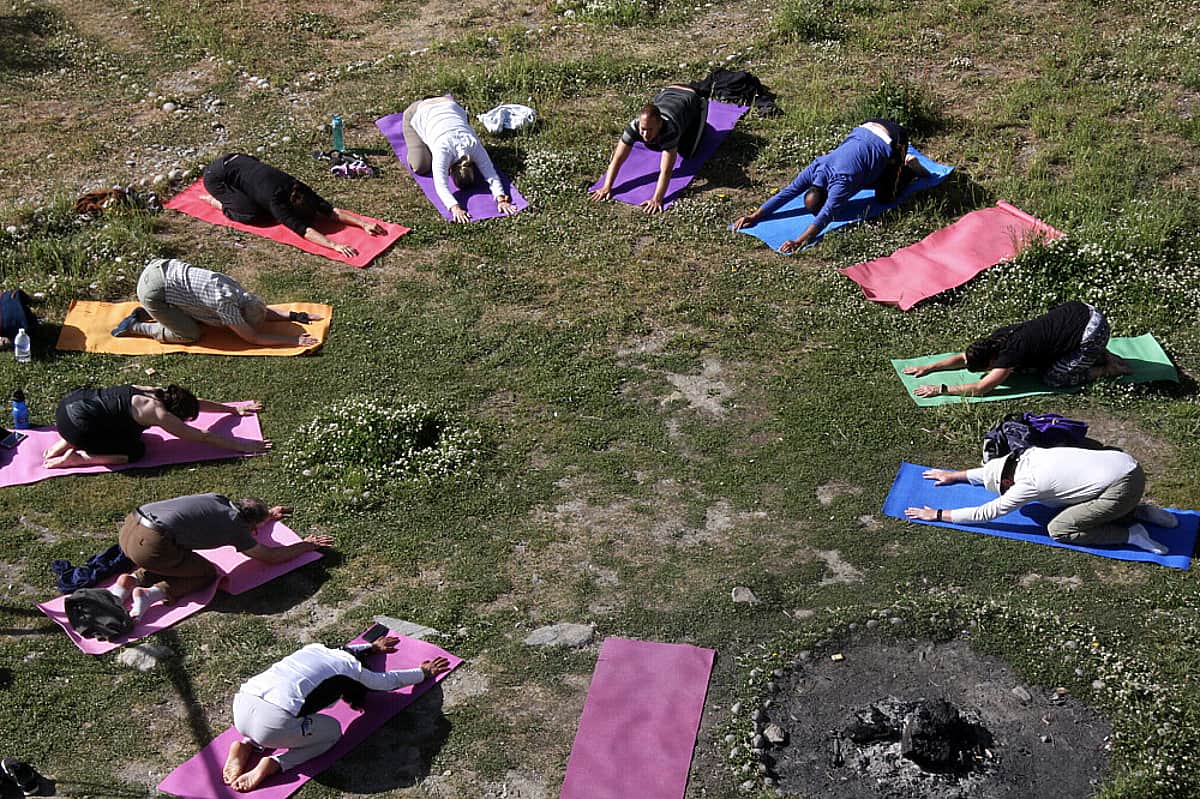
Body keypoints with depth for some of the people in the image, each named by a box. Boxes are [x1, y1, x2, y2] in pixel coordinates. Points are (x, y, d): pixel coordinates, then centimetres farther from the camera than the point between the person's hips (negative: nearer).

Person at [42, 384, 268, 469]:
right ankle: (78, 457, -3)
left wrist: (235, 409, 32)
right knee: (135, 451, 0)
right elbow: (203, 437, -6)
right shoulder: (160, 415, -11)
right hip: (77, 422, -9)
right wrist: (242, 446, 0)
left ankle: (65, 444, 20)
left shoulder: (157, 392, 11)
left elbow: (195, 402, 25)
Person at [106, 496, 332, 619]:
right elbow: (271, 556, 16)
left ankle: (131, 580, 9)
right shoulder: (236, 529, 4)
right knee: (207, 573, 12)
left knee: (171, 562, 33)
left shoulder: (218, 499, 23)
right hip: (151, 545, -8)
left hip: (129, 526, 8)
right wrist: (307, 545, 29)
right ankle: (153, 593, -9)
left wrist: (267, 515, 61)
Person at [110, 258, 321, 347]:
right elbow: (254, 338, -13)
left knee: (196, 317, 18)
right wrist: (293, 340, -13)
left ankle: (147, 313, 21)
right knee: (190, 334, -2)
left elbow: (263, 312, 18)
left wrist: (296, 316, 12)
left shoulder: (236, 290, 2)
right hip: (153, 290, -9)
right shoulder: (226, 305, -20)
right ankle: (135, 327, 6)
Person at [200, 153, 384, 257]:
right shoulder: (276, 201, -34)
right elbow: (304, 230, -43)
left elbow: (331, 211, -17)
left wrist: (363, 223, -27)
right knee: (250, 214, -19)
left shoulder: (298, 190, -16)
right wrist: (334, 245, -53)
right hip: (216, 176, -7)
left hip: (241, 161, 7)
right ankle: (213, 200, 4)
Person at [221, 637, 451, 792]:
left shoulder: (315, 648, 27)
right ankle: (274, 764, 1)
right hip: (274, 722, -6)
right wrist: (424, 672, 50)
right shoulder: (352, 670, 14)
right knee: (332, 731, 21)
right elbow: (391, 680, 32)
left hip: (240, 706, 6)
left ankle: (246, 745, 13)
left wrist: (372, 647, 67)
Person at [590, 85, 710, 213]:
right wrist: (607, 187, -45)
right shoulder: (634, 126, -37)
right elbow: (617, 159, -35)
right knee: (652, 145, 15)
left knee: (686, 152, 1)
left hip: (691, 100, -4)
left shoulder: (669, 130, -47)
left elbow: (666, 171, -50)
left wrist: (656, 199, -58)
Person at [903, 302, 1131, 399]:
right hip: (1079, 310, 9)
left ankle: (1106, 369, 6)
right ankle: (1100, 356, 20)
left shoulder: (1012, 352, -20)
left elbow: (980, 388, -22)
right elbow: (963, 358, 14)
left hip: (1092, 332, -9)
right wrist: (929, 368, 9)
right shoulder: (1001, 336, 2)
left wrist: (940, 389, -19)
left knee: (1052, 379, -4)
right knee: (1042, 362, 19)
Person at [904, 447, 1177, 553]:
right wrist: (955, 476, 36)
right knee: (1066, 502, 25)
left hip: (1122, 488, -9)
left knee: (1058, 529, -3)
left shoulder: (1028, 483, -11)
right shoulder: (1030, 454, 11)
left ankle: (1131, 535, -4)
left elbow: (986, 513, -4)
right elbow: (993, 468, 30)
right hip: (1128, 463, 9)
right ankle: (1140, 513, 17)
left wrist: (939, 515, 2)